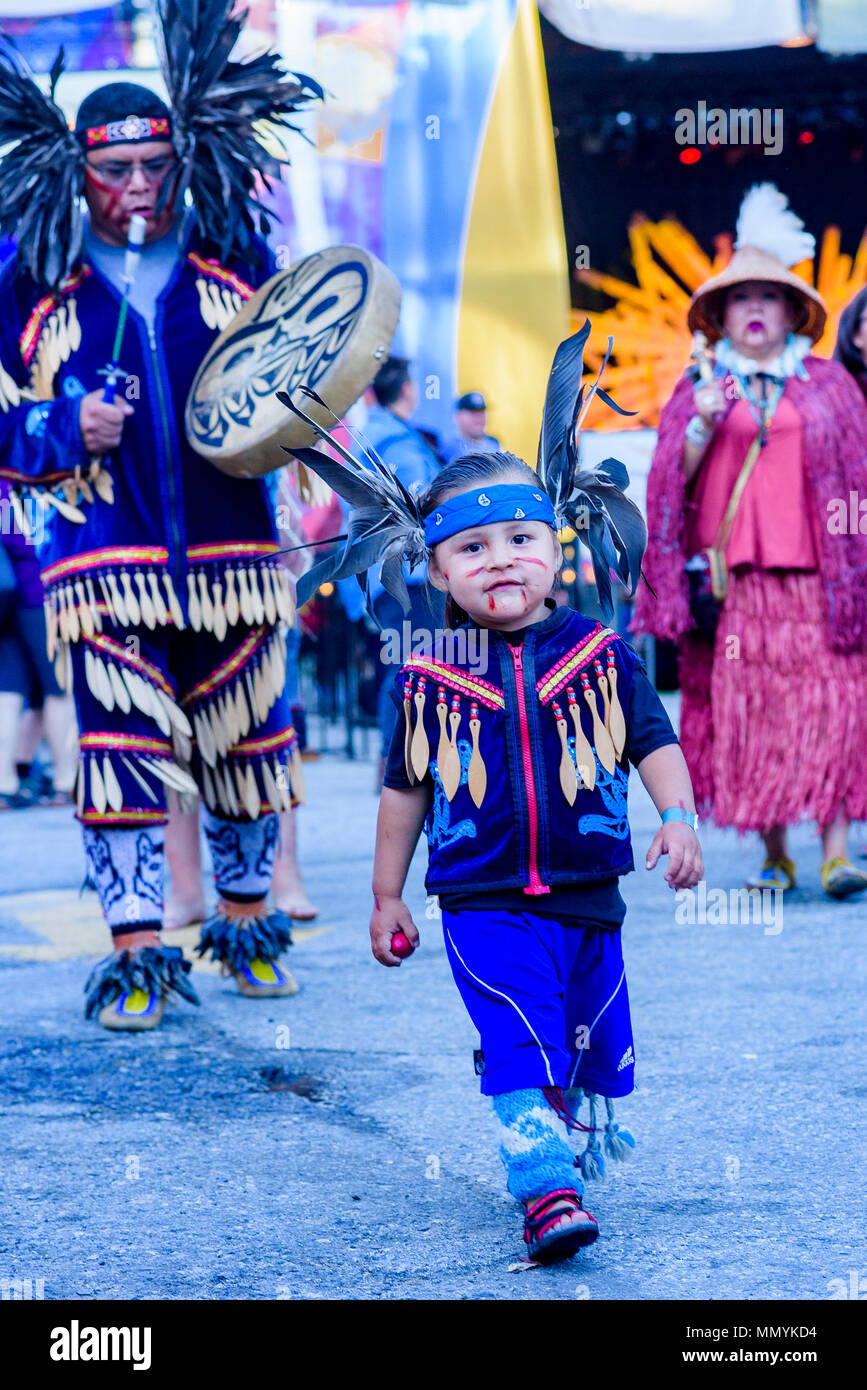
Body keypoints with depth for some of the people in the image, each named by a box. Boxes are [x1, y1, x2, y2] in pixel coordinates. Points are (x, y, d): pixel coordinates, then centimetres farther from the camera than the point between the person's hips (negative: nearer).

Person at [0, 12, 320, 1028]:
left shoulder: (234, 257, 6)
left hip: (231, 544, 2)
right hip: (104, 553, -2)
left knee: (243, 739, 9)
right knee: (120, 745, -8)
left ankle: (247, 916, 28)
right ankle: (136, 951, 0)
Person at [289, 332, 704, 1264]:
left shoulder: (599, 655, 1)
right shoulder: (428, 678, 1)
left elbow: (654, 743, 3)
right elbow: (405, 788, 10)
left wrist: (676, 817, -15)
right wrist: (386, 896, 14)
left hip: (587, 898, 2)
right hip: (483, 903, -2)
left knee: (593, 1046, 14)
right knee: (520, 1043, -16)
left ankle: (582, 1142, 38)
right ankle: (545, 1191, -18)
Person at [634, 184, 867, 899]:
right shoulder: (698, 389, 12)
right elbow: (673, 480, 7)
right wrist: (701, 426, -11)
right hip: (733, 572, 1)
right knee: (748, 710, -2)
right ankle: (774, 855, 6)